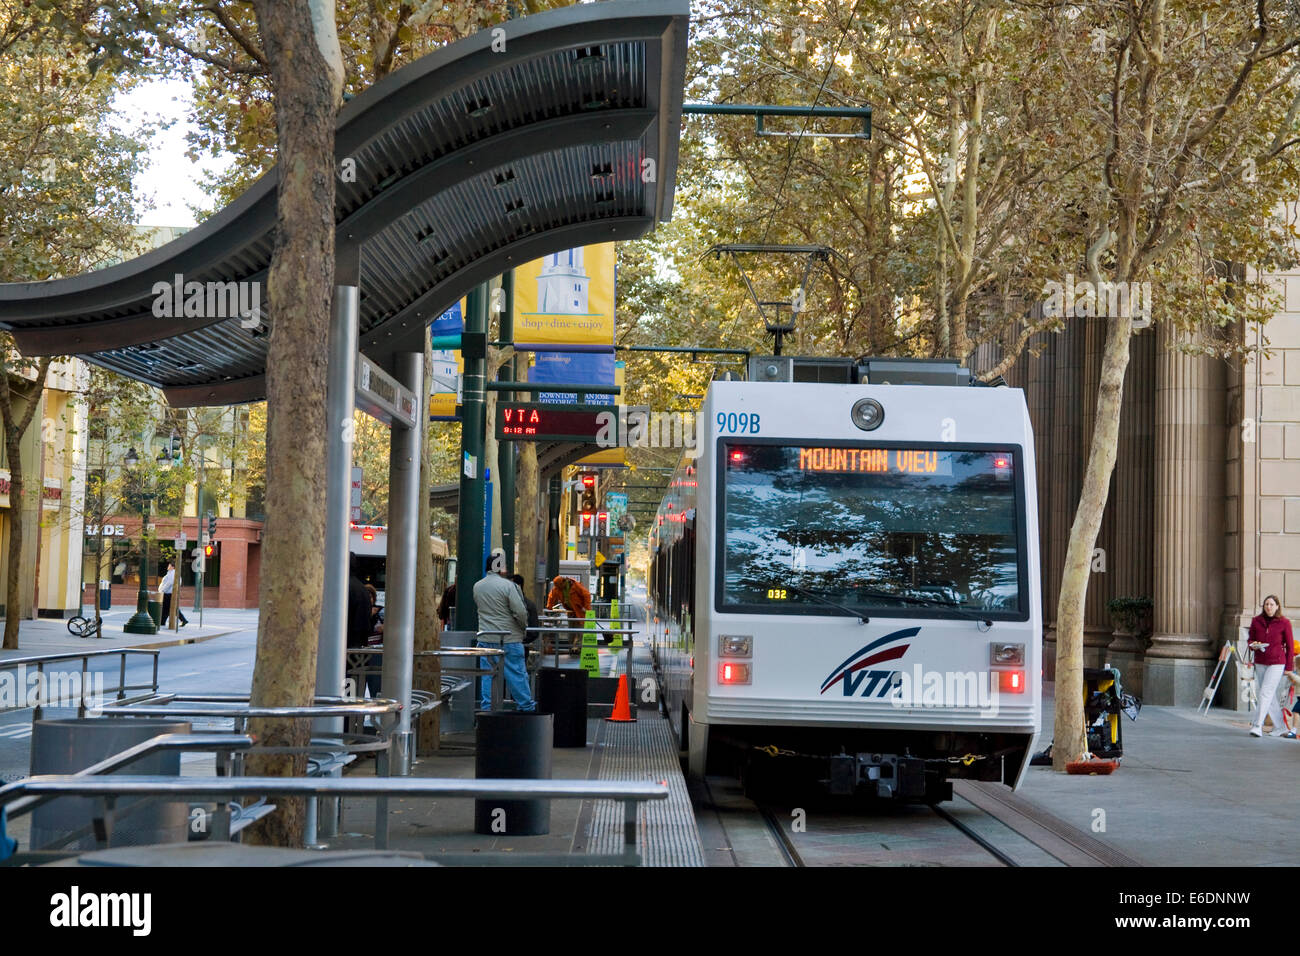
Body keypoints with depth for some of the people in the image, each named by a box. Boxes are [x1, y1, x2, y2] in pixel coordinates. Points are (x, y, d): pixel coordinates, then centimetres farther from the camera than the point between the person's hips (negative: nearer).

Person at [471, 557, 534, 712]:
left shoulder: (477, 586, 5)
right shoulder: (507, 585, -13)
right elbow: (520, 611, -15)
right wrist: (524, 626, 2)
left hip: (485, 639, 5)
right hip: (509, 638, -5)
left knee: (487, 673, 8)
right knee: (517, 672, 3)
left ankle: (486, 706, 8)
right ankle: (526, 705, 9)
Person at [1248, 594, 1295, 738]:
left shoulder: (1284, 623, -3)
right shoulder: (1256, 621, 5)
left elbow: (1290, 646, 1)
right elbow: (1251, 639, 16)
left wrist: (1289, 667, -1)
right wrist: (1253, 645, -9)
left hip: (1277, 663, -4)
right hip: (1260, 663, 4)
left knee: (1266, 693, -14)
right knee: (1270, 697, 8)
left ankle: (1257, 725, -16)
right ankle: (1280, 728, 16)